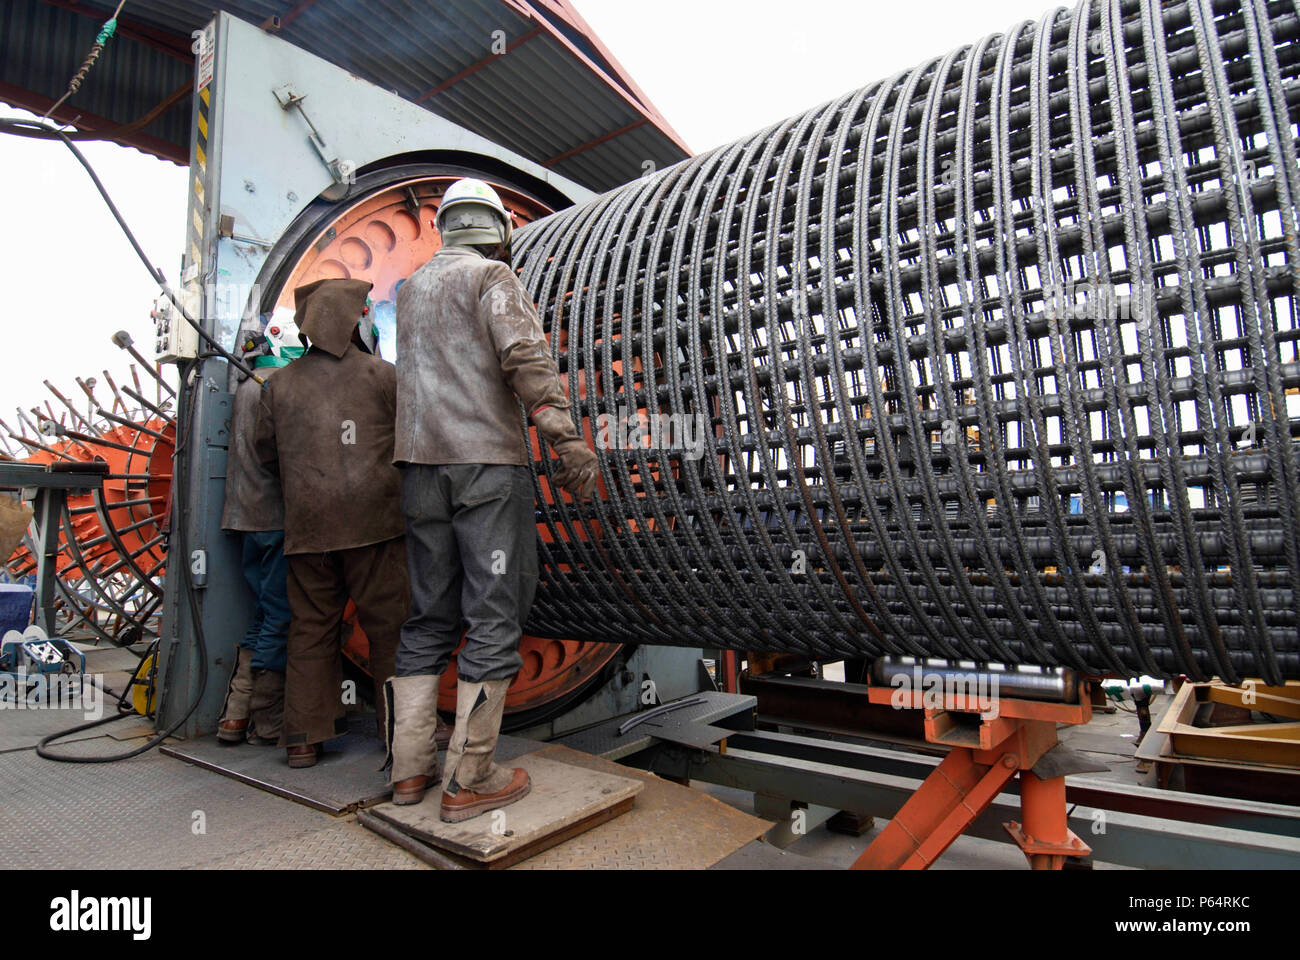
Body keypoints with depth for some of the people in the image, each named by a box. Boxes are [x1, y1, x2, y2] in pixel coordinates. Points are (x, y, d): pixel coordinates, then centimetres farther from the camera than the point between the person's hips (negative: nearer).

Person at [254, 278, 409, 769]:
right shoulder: (382, 374, -1)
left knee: (311, 626, 11)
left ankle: (303, 737, 17)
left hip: (306, 525, 4)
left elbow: (266, 450, 14)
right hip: (373, 518, -3)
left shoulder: (280, 384, 9)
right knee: (389, 622, 3)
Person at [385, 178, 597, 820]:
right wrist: (567, 439, -17)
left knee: (429, 616, 12)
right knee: (493, 616, -3)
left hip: (421, 465, 7)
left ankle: (410, 767, 17)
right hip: (487, 460, -7)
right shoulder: (493, 276, 2)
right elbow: (524, 353, -14)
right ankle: (469, 780, 1)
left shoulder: (409, 290, 23)